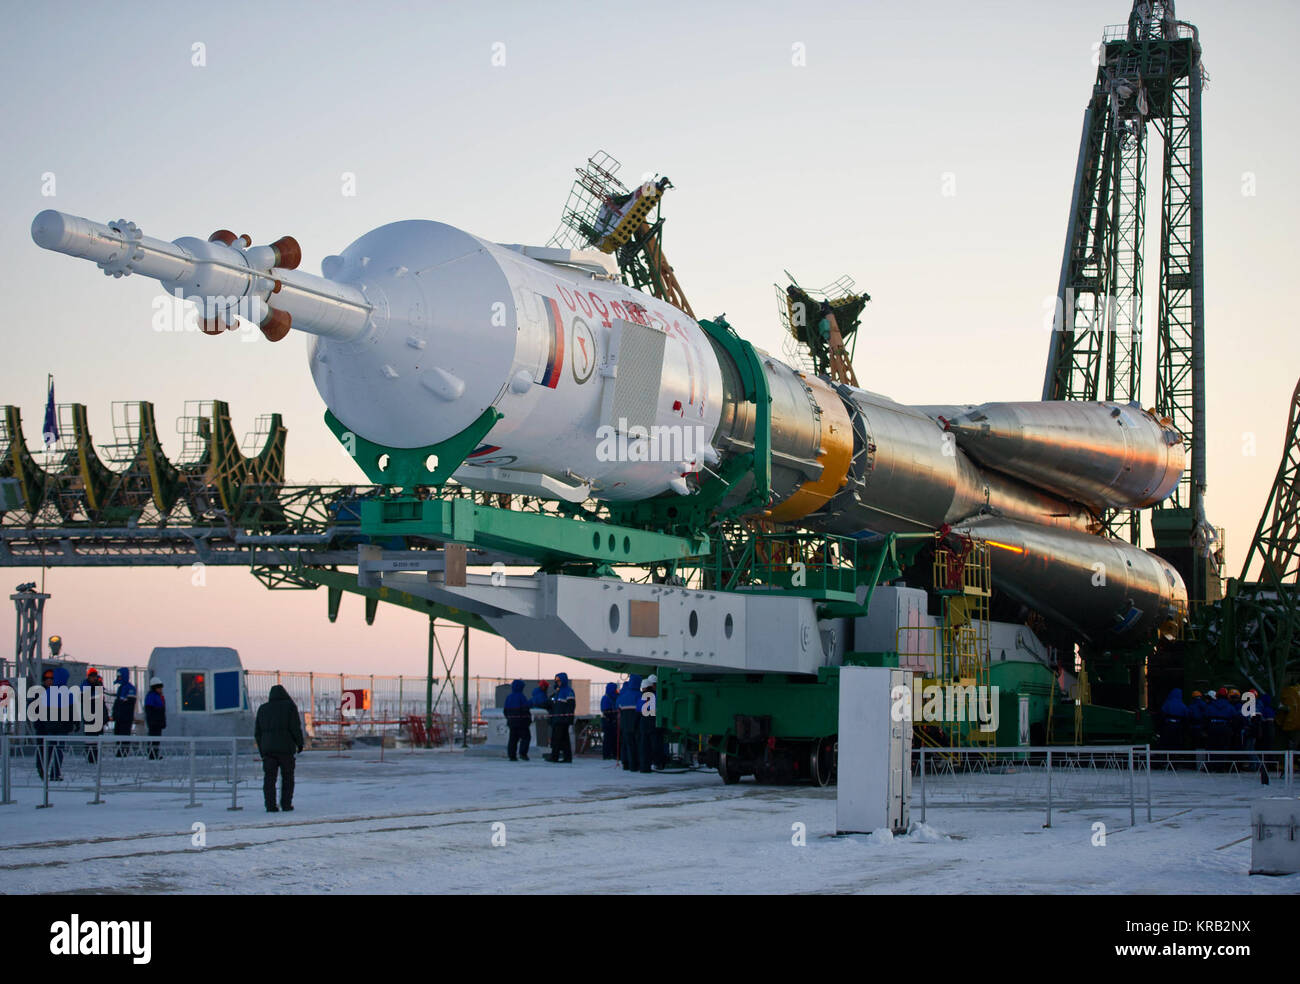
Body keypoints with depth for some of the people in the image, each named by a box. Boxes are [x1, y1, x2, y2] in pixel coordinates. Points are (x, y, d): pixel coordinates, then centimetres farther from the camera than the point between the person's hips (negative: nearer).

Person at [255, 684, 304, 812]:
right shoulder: (289, 706, 1)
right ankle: (286, 805, 2)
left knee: (269, 778, 2)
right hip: (286, 747, -2)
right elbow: (295, 728, -6)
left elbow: (257, 732, 11)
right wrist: (299, 744, 5)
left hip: (267, 748, 2)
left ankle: (270, 805, -5)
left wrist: (261, 750, 15)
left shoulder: (263, 709, 11)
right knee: (287, 777, 6)